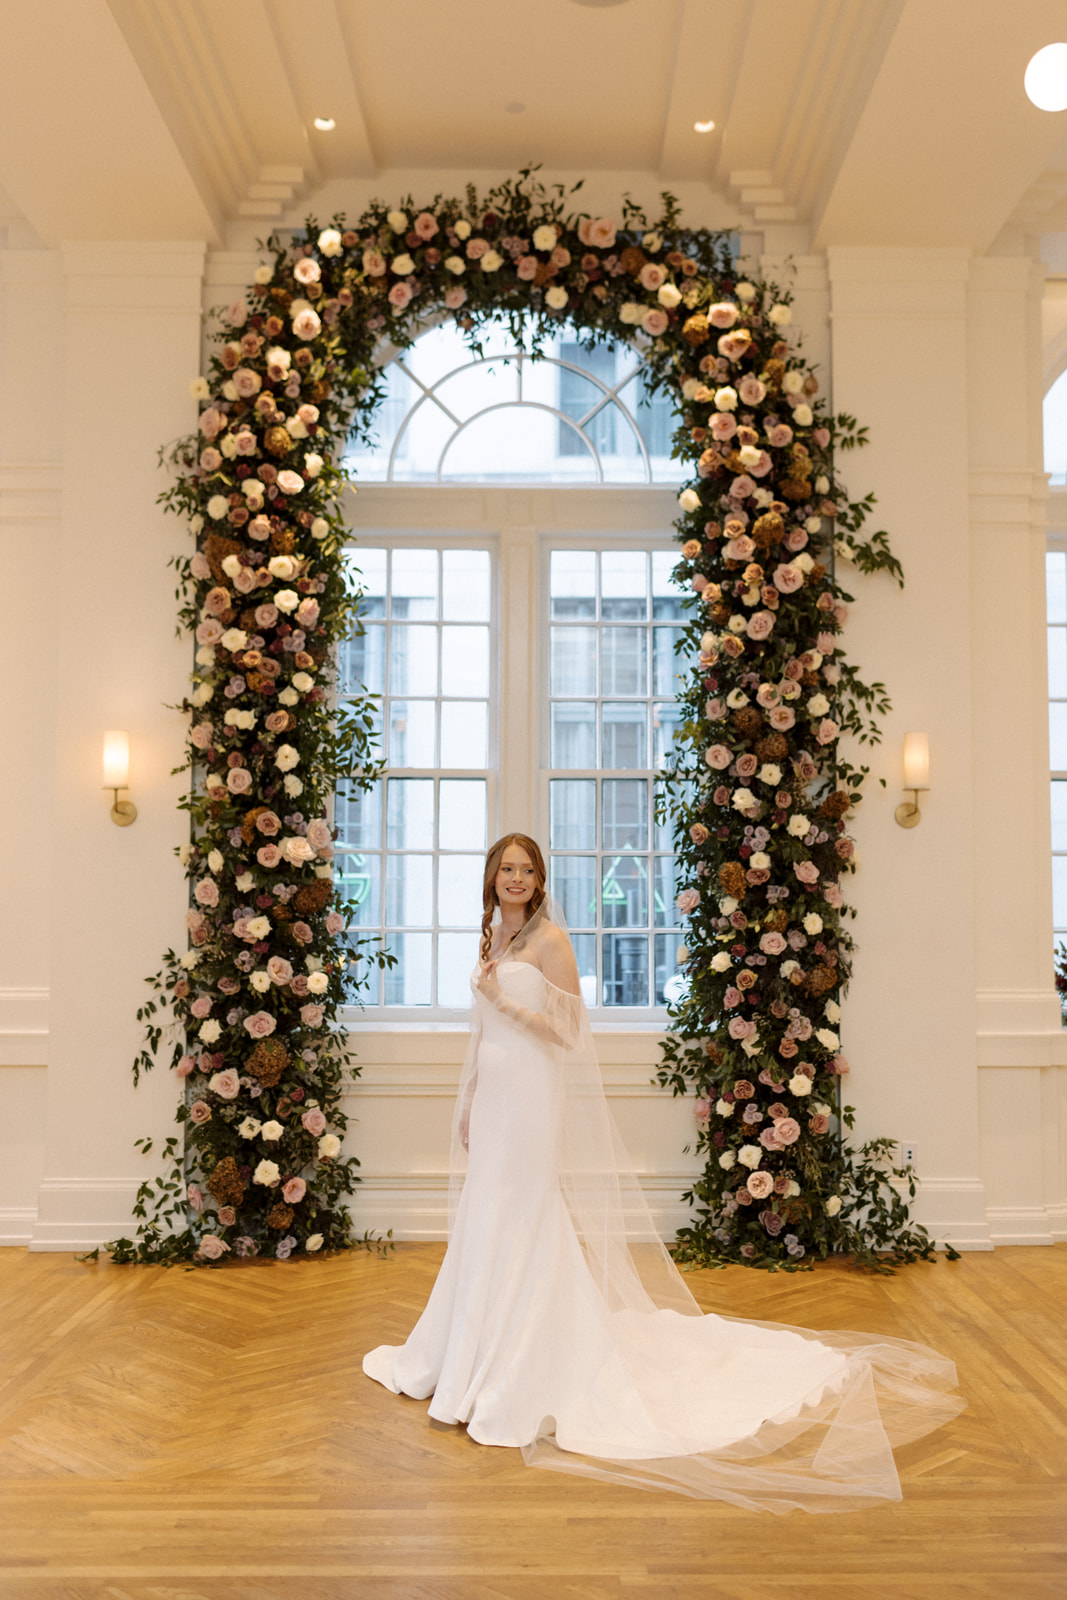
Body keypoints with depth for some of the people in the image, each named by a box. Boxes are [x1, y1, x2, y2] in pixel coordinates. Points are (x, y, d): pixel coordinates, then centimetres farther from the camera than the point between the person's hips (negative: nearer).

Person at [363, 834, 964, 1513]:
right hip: (492, 1093, 8)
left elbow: (568, 1032, -13)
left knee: (515, 1228, -3)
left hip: (530, 1094, -8)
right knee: (481, 1226, 15)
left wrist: (505, 1002, -21)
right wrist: (468, 1101, 17)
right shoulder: (494, 937, 13)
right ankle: (469, 1353, 30)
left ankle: (513, 1379, 9)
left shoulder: (549, 939, -10)